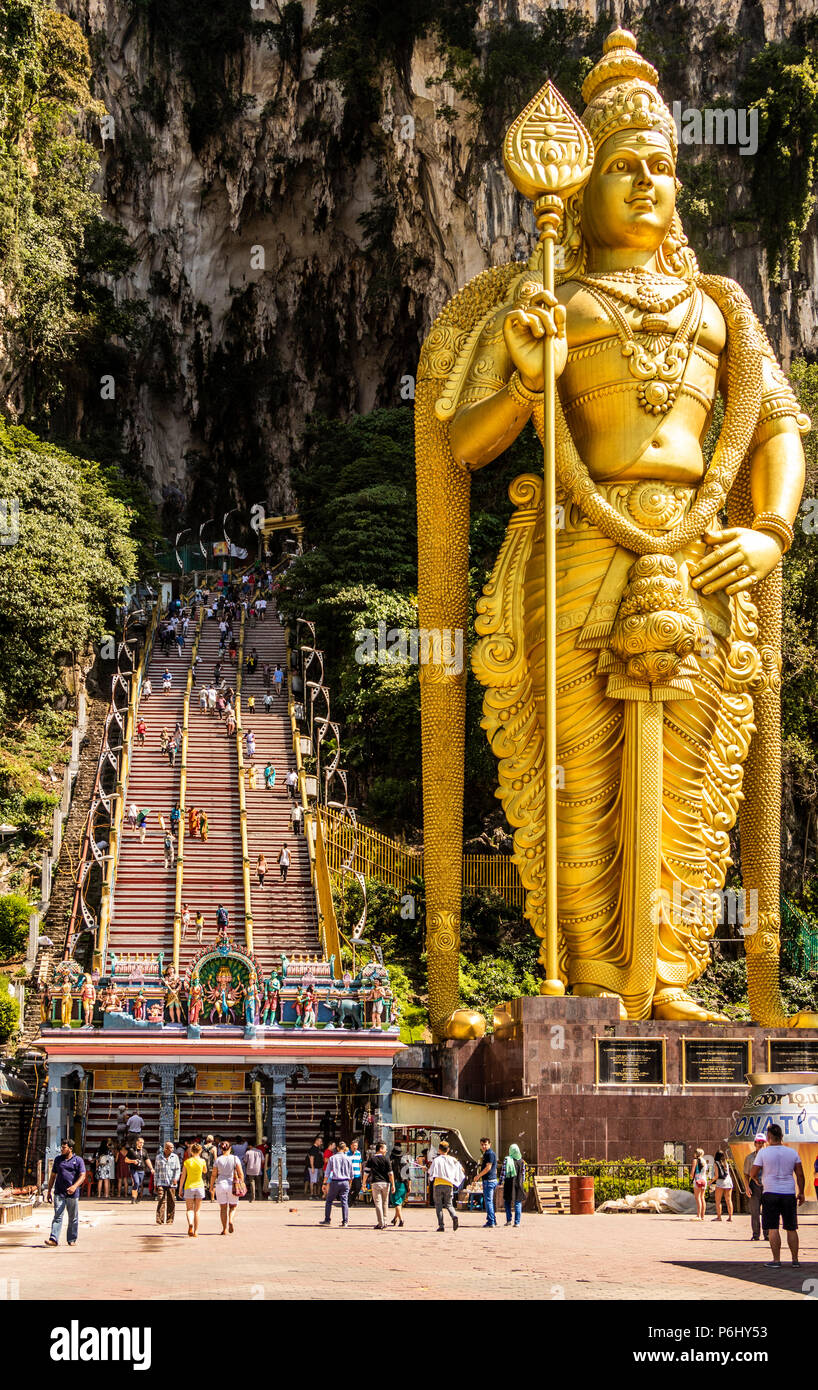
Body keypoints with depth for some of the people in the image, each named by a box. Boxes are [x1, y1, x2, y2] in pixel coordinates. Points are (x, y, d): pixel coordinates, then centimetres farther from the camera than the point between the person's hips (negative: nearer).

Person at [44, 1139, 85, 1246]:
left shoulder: (78, 1160, 2)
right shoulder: (58, 1159, 12)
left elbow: (82, 1176, -6)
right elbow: (53, 1176, 18)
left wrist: (75, 1186, -22)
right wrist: (49, 1191, 15)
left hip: (72, 1194, -1)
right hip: (59, 1193, 1)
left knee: (73, 1218, 7)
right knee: (57, 1216, -10)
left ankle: (72, 1240, 18)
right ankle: (53, 1239, -16)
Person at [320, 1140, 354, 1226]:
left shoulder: (332, 1158, 0)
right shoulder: (348, 1159, 3)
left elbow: (327, 1172, -2)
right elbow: (351, 1174, 8)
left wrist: (324, 1183, 2)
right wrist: (349, 1183, 22)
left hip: (335, 1181, -1)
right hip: (345, 1182, 1)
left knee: (329, 1200, 11)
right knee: (344, 1201, 3)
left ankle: (327, 1220, 11)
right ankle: (345, 1221, -1)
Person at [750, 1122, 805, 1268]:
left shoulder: (763, 1152, -6)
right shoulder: (792, 1152, 2)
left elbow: (753, 1173, -4)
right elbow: (800, 1175, 4)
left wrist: (757, 1179, 18)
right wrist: (801, 1192, 13)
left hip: (771, 1194, -3)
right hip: (789, 1194, 3)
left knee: (773, 1228, 0)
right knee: (791, 1228, 10)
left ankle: (776, 1260, -3)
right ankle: (795, 1259, 11)